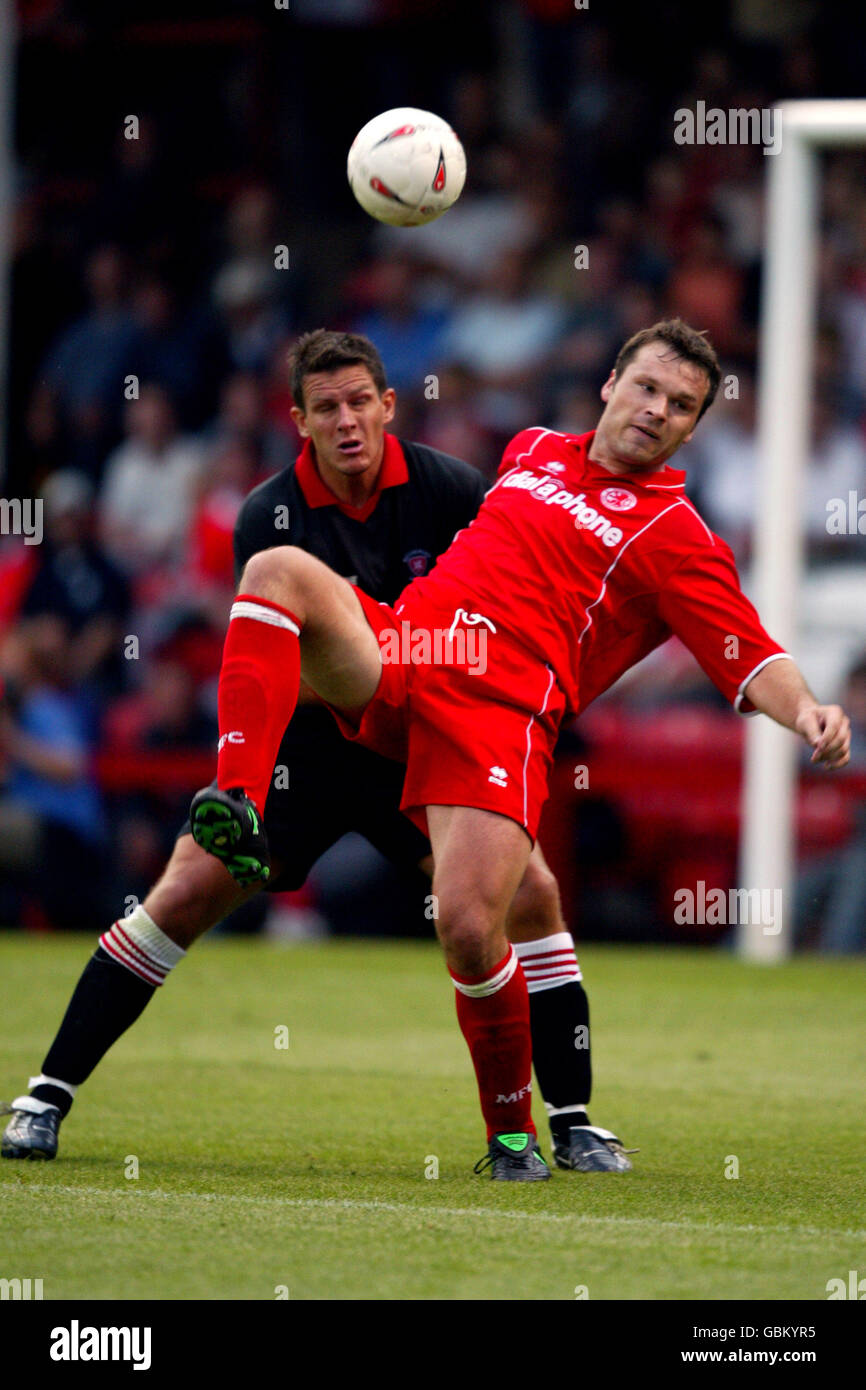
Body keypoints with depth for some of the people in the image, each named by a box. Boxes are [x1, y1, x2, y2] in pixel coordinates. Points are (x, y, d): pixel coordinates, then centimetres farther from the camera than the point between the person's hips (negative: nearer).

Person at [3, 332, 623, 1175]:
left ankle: (571, 1124, -1)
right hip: (303, 742, -1)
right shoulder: (270, 517, -14)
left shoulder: (446, 488, -12)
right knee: (188, 891, -12)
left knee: (530, 891, -13)